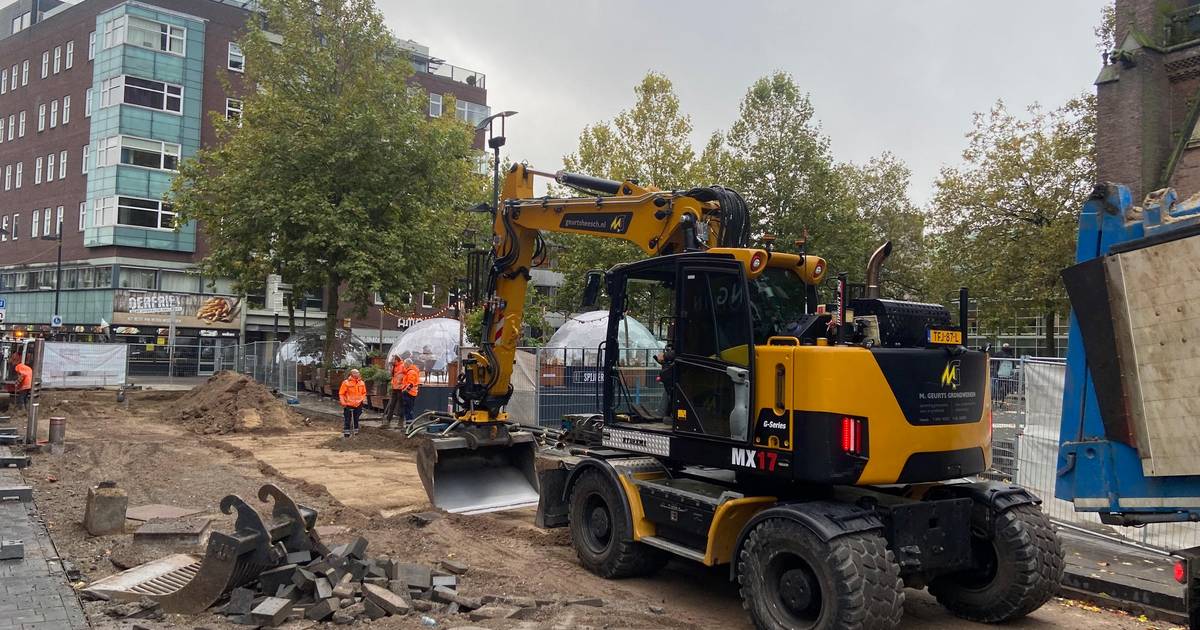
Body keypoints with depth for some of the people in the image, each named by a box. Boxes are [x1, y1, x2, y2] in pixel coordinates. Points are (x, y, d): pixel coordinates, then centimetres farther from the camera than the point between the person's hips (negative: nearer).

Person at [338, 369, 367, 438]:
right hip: (348, 405, -4)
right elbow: (341, 394, -6)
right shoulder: (346, 383, -10)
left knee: (356, 419, 13)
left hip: (358, 405, 4)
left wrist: (362, 399, -1)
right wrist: (343, 402, -14)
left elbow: (364, 393, 14)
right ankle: (346, 432, 8)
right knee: (347, 419, -1)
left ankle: (355, 431, 25)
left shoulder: (361, 383, 3)